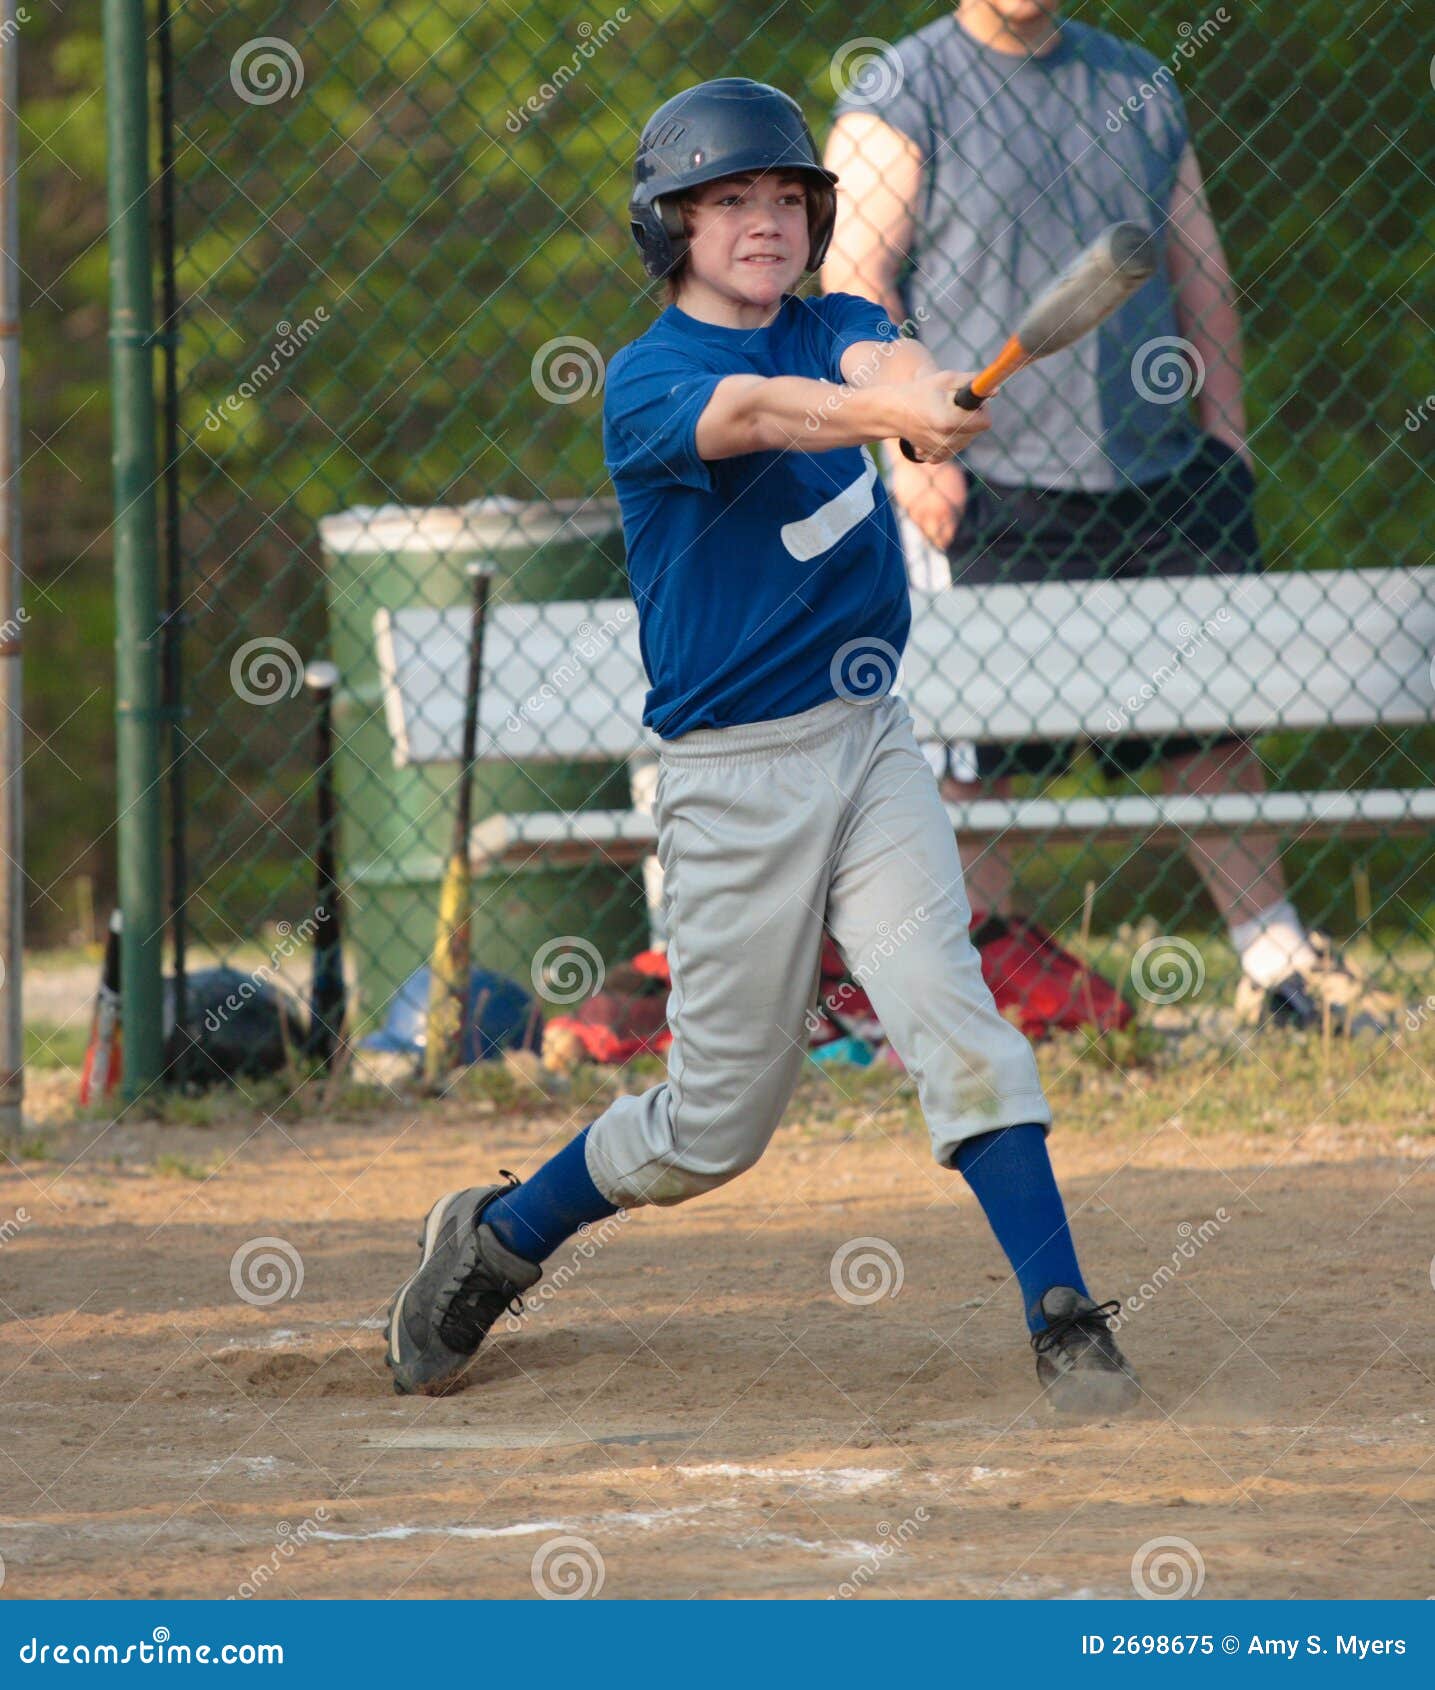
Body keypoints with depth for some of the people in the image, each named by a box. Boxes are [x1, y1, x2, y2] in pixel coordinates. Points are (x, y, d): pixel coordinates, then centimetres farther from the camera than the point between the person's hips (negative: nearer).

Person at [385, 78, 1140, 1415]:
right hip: (734, 778, -4)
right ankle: (494, 1240, 28)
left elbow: (877, 365, -18)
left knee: (950, 1018, -14)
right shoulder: (645, 383, -9)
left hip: (871, 742, 4)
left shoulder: (832, 327, 6)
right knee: (717, 1124, 4)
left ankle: (1064, 1320, -14)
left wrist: (915, 384, -44)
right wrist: (896, 418, -51)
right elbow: (752, 415, -31)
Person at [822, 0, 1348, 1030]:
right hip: (992, 491, -5)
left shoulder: (1139, 86, 16)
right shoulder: (902, 96, -1)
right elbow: (855, 274, -8)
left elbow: (1201, 271, 20)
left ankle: (1276, 962, 15)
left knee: (1214, 724, 7)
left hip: (1160, 478, 5)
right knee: (982, 754, -4)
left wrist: (1226, 434, 13)